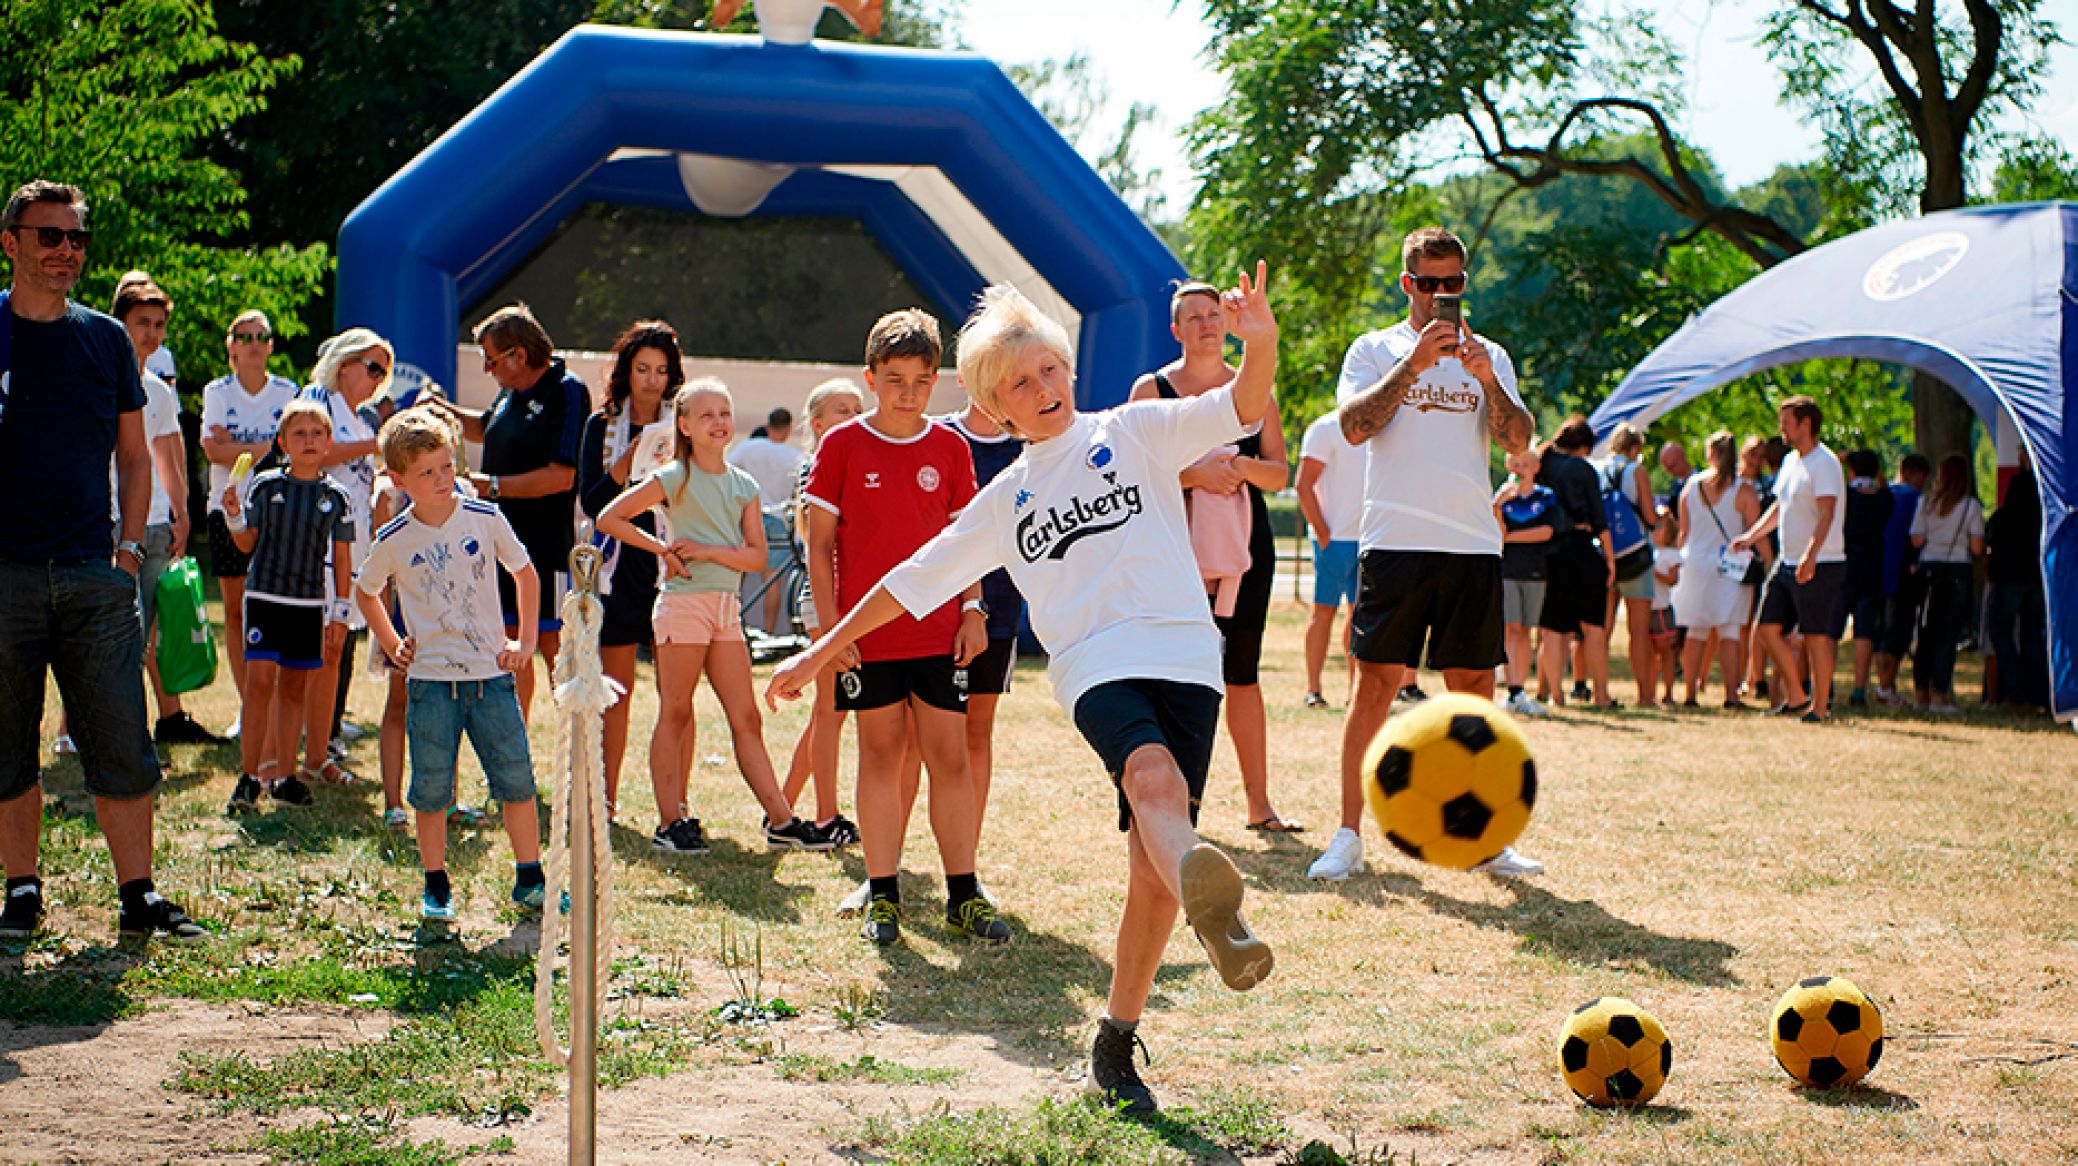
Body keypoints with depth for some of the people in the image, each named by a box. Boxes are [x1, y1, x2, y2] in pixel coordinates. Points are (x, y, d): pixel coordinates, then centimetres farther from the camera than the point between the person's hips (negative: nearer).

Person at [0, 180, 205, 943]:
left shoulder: (106, 339, 10)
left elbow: (134, 455, 17)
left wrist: (129, 546, 6)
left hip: (94, 573, 2)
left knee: (122, 747, -1)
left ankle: (138, 897, 6)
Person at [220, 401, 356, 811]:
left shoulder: (336, 497, 2)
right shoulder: (265, 486, -1)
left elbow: (342, 557, 7)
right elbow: (248, 544, 4)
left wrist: (339, 610, 4)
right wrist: (234, 518, -15)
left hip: (310, 603, 2)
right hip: (265, 596, -2)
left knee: (295, 686, 7)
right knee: (260, 680, -11)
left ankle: (283, 777, 15)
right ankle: (249, 775, -5)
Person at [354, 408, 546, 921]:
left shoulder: (485, 519, -3)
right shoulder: (394, 541, -4)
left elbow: (525, 574, 12)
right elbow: (365, 593, 16)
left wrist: (525, 640, 8)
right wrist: (391, 645, 8)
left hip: (492, 672, 1)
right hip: (431, 680, -1)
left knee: (516, 778, 2)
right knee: (432, 789, 3)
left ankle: (529, 879, 14)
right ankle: (436, 886, 18)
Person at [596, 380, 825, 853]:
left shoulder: (744, 486, 11)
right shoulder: (675, 478, -2)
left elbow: (757, 555, 3)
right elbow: (609, 518, -5)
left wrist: (708, 550, -11)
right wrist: (662, 548, -7)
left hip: (727, 606, 5)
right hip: (683, 602, -5)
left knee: (747, 720, 5)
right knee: (675, 714, 0)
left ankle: (780, 821, 5)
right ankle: (671, 822, 4)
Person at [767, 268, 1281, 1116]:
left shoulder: (1133, 433, 15)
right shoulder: (1005, 500, 22)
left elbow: (1242, 408, 1)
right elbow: (915, 579, 28)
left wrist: (1260, 344, -21)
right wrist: (820, 653, 29)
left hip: (1182, 653, 0)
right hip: (1094, 662, 0)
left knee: (1152, 861, -6)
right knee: (1152, 773, -33)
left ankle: (1114, 1048, 7)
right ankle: (1217, 922, -63)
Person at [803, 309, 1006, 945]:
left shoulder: (949, 447, 5)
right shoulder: (842, 445, -2)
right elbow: (820, 544, -1)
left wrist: (973, 611, 4)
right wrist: (829, 625, -6)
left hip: (938, 632, 2)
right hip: (867, 635, -2)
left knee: (950, 756, 1)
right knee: (880, 753, 4)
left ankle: (963, 896, 9)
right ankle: (883, 897, 12)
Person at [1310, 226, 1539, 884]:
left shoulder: (1489, 357, 15)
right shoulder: (1375, 349, 8)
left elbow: (1518, 442, 2)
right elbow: (1354, 426, -8)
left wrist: (1486, 379, -13)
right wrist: (1413, 365, -16)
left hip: (1474, 544, 3)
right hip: (1395, 540, -2)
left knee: (1475, 687, 3)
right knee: (1375, 682, -5)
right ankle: (1349, 836, 0)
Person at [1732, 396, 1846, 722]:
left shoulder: (1824, 463, -14)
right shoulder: (1790, 461, 15)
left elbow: (1826, 514, -24)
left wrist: (1811, 556, -34)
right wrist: (1751, 536, 21)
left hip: (1820, 564, -9)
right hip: (1788, 562, 9)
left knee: (1816, 635, -4)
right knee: (1768, 628, 7)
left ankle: (1820, 706, 4)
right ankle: (1796, 697, 18)